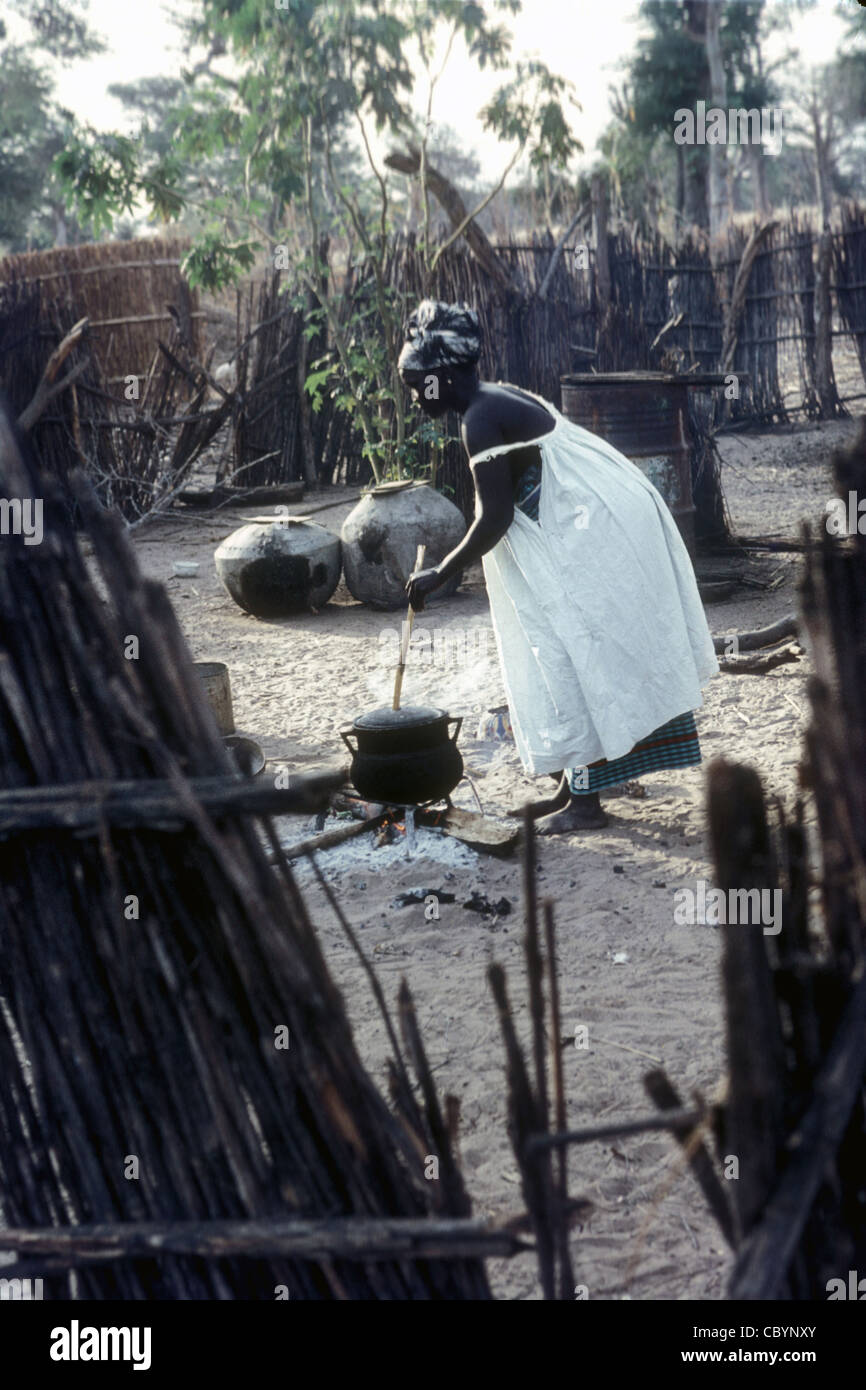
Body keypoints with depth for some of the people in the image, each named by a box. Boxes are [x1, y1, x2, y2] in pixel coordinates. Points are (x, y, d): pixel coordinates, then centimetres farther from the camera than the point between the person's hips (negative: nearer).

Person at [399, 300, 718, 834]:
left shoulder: (481, 420, -17)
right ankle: (572, 787, 21)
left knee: (578, 666, -6)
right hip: (603, 527, 10)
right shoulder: (500, 399, 14)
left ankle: (586, 803, -1)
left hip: (591, 539, -10)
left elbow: (494, 519, -20)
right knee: (570, 662, 14)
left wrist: (439, 575, -12)